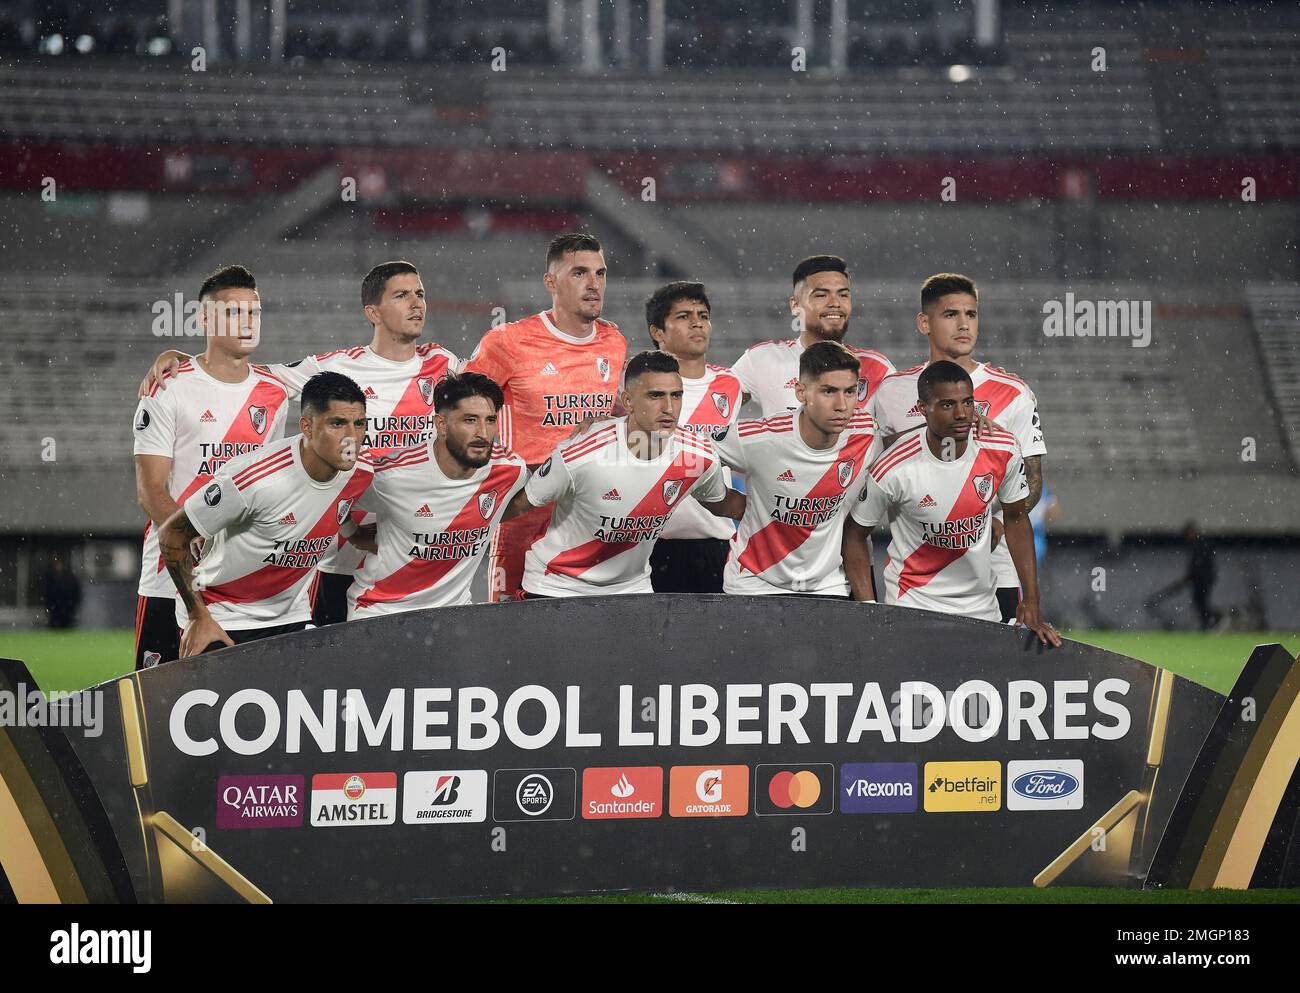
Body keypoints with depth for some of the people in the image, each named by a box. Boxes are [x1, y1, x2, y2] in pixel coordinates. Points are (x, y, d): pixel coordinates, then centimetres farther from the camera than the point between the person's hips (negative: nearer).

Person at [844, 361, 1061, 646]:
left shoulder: (1002, 450, -10)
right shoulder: (894, 470, -19)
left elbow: (1016, 519, 5)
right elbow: (856, 534, -5)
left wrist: (1032, 602, 2)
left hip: (983, 607, 4)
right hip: (913, 606, -4)